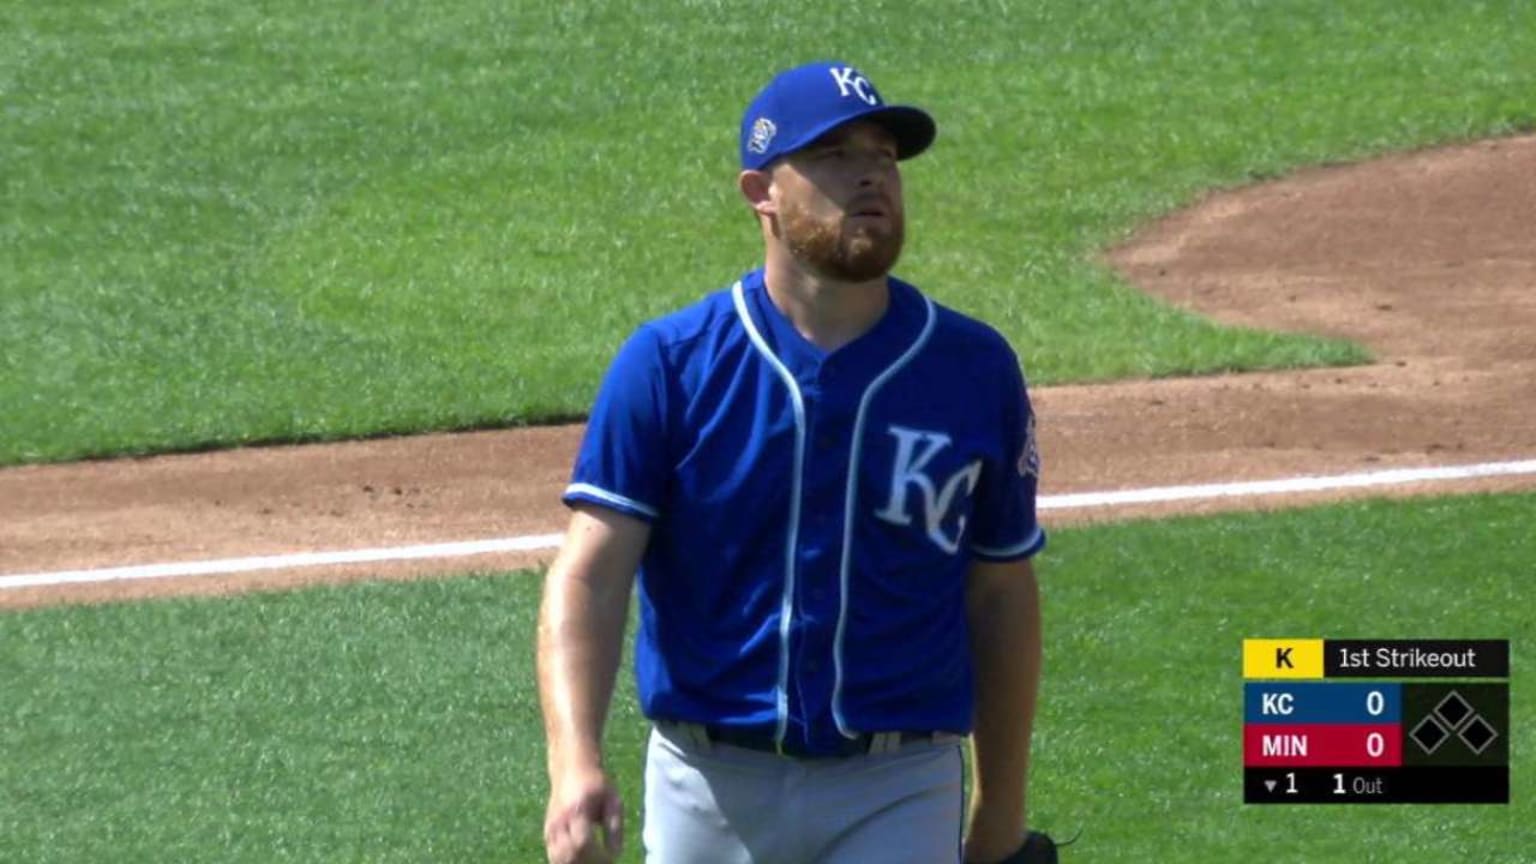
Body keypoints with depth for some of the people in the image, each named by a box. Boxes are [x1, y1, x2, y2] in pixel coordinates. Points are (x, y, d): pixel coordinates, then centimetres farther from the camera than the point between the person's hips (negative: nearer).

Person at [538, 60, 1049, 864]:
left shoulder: (973, 370, 1)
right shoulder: (669, 364, -4)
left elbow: (1001, 597, 10)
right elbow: (590, 573, -12)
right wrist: (575, 761, -27)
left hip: (896, 796, 0)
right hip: (707, 788, 0)